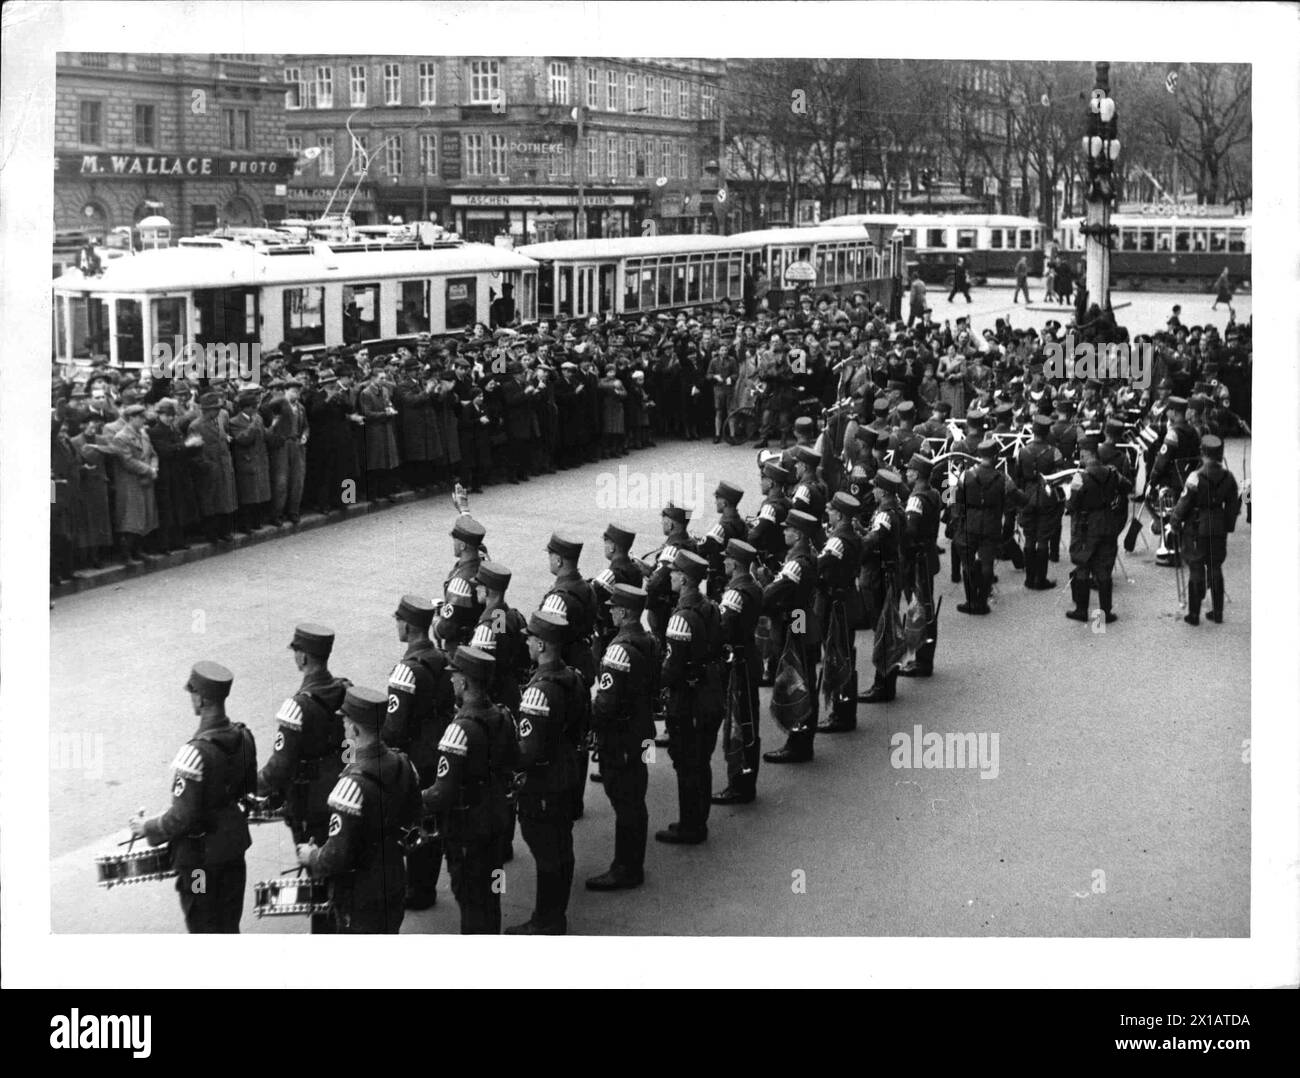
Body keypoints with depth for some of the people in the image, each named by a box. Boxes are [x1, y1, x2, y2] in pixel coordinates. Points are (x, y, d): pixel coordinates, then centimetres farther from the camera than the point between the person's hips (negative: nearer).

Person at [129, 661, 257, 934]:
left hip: (200, 854, -7)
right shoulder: (243, 737, -6)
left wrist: (149, 828, -9)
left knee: (203, 927, 10)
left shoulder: (197, 752, -29)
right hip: (234, 843, 7)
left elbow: (183, 817, -25)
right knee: (229, 925, 20)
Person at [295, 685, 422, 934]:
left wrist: (312, 858, -8)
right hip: (394, 883, 7)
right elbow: (412, 819, 12)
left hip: (358, 898, -7)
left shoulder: (353, 784, -30)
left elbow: (338, 855, -27)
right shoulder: (402, 765, -6)